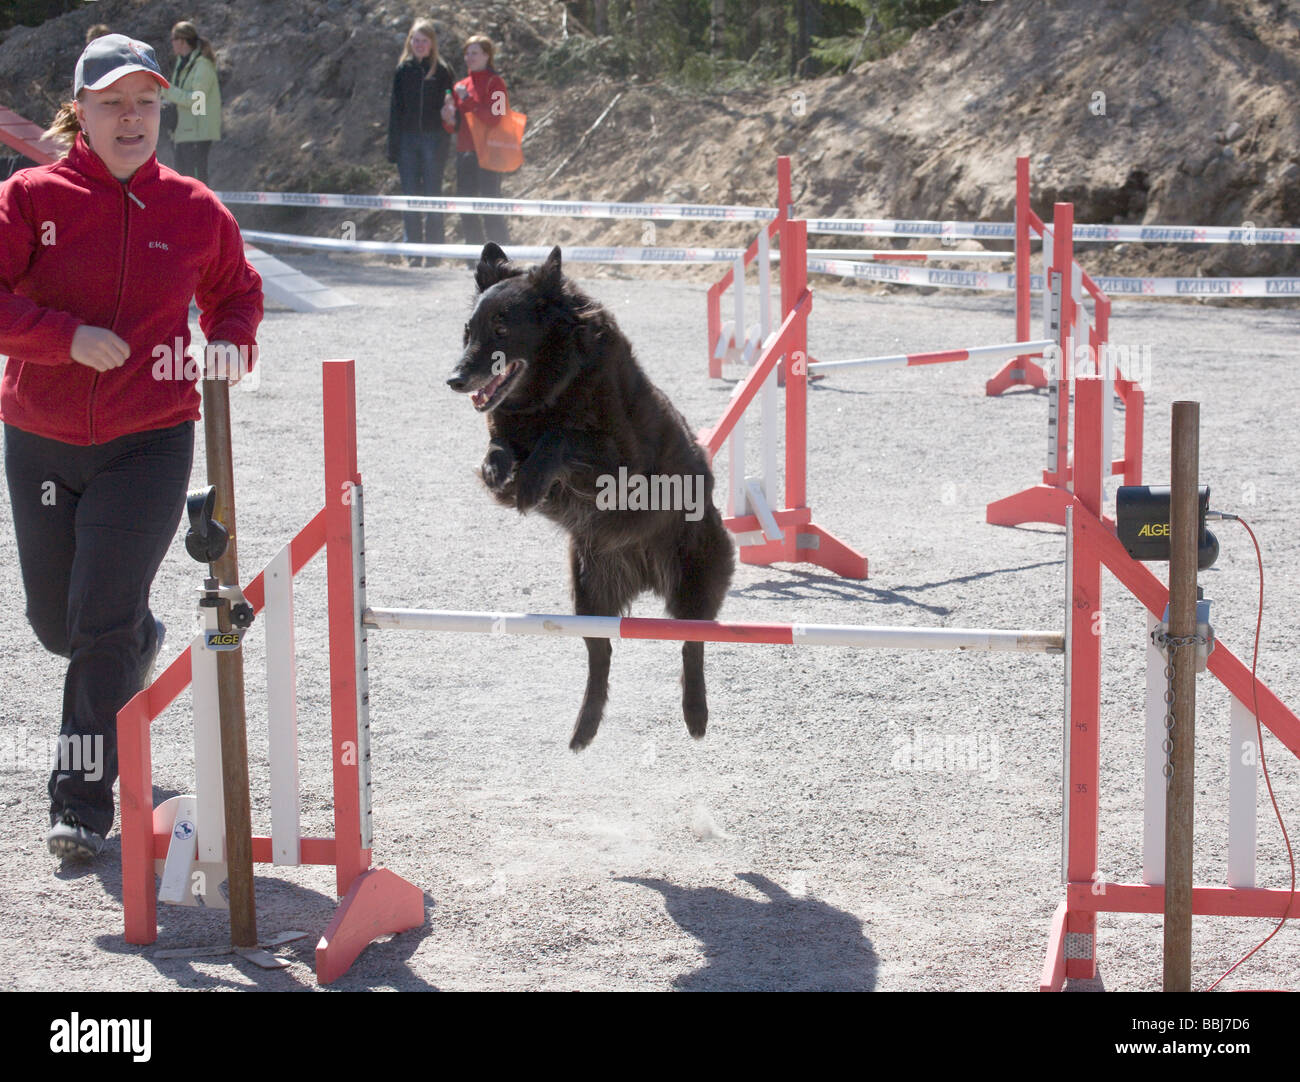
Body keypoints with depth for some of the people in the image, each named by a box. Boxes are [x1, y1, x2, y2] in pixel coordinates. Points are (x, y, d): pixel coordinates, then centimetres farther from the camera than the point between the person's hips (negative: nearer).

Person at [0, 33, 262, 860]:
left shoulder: (194, 211, 0)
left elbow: (236, 291, 17)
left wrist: (232, 343, -3)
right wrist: (68, 336, -23)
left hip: (149, 445, -1)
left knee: (103, 627, -9)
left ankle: (83, 803, 1)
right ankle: (142, 643, 52)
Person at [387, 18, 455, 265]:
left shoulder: (441, 71, 2)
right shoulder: (403, 70, 8)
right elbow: (395, 109, 8)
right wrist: (393, 147, 4)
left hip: (434, 140, -2)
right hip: (407, 140, 2)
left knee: (433, 196, -1)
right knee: (410, 197, 2)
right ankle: (413, 251, 5)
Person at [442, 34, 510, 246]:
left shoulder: (494, 83, -4)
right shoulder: (461, 86, 16)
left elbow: (493, 118, -15)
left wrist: (468, 101, -18)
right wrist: (449, 119, -1)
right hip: (464, 153, 7)